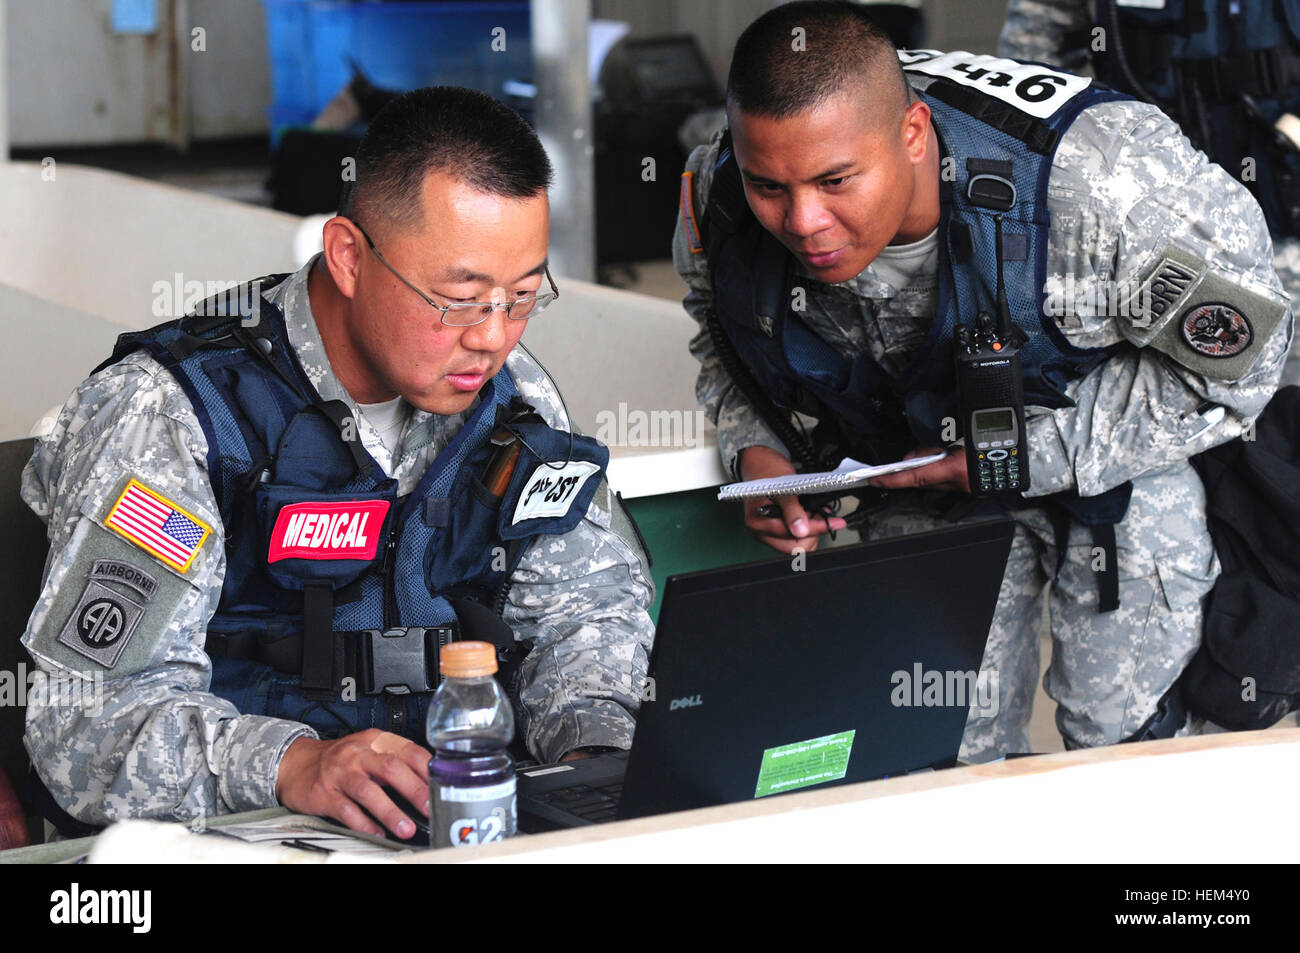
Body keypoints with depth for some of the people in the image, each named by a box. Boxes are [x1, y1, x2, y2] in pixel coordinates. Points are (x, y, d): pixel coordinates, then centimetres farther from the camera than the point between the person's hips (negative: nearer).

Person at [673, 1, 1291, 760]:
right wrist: (756, 453, -19)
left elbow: (1234, 356, -26)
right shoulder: (714, 200, -25)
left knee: (1121, 731, 10)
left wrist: (1026, 456, -30)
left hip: (1116, 460, -3)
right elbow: (724, 338, 1)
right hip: (912, 468, 3)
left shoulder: (1103, 182, -40)